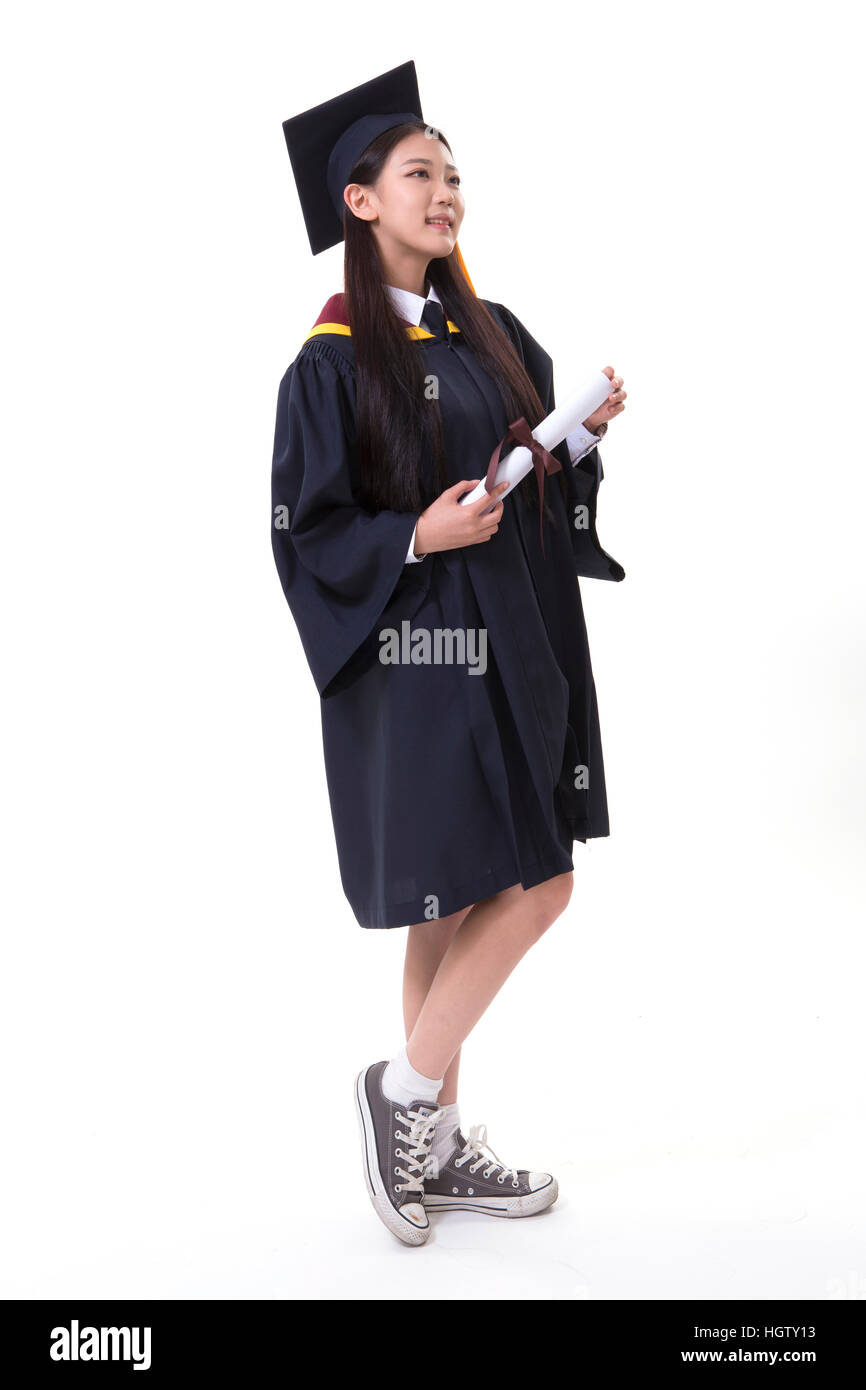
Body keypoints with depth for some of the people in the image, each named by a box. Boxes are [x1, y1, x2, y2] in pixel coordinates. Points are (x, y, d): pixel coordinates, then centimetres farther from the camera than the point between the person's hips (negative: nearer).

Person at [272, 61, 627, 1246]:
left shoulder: (485, 330, 12)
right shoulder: (334, 362, -9)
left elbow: (535, 475, 16)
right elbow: (304, 533, -10)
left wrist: (584, 433, -2)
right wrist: (417, 537, -24)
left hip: (509, 645, 7)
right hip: (414, 657, -7)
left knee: (463, 902, 12)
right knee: (536, 886, -7)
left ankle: (433, 1144, 25)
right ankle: (407, 1092, 13)